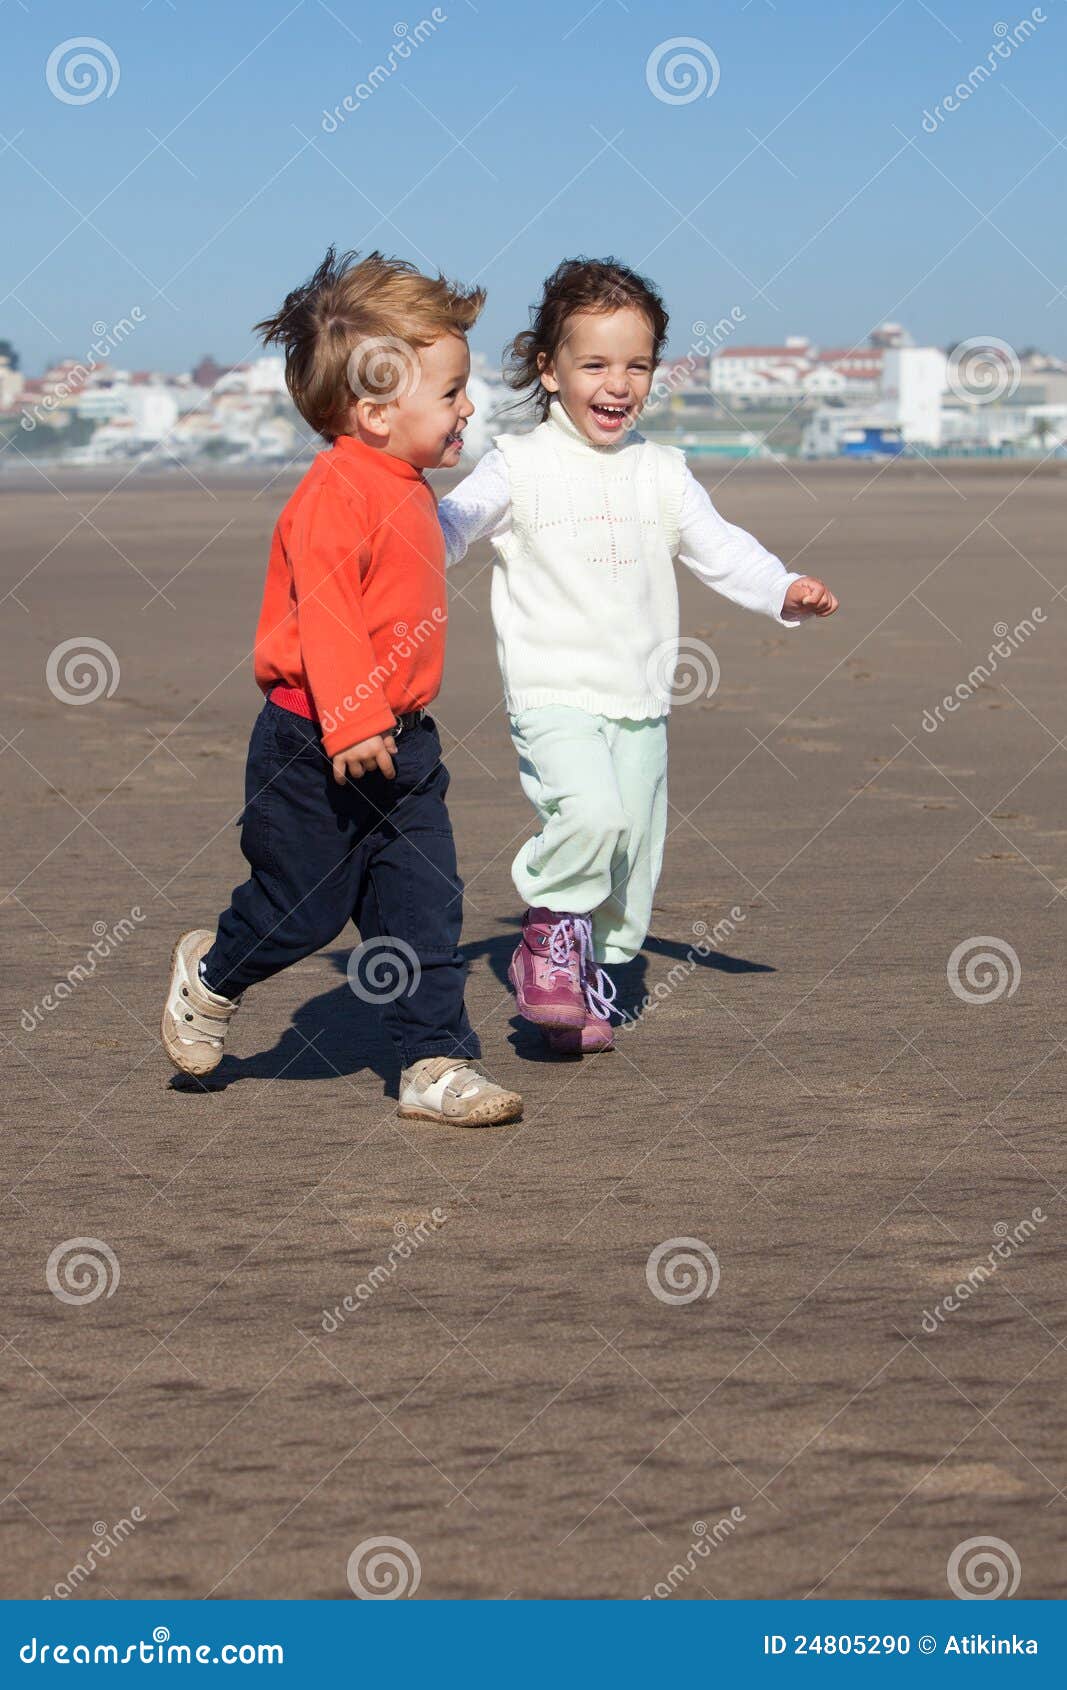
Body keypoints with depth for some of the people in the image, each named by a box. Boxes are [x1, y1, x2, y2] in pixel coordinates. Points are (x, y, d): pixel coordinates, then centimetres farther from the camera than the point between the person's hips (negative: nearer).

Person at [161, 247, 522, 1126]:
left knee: (425, 906, 4)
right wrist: (351, 722, -32)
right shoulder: (337, 490, -19)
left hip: (400, 741, 8)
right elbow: (321, 609, -27)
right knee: (300, 907, 5)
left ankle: (436, 1063, 8)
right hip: (315, 750, -8)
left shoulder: (408, 491, 12)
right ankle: (209, 976, 33)